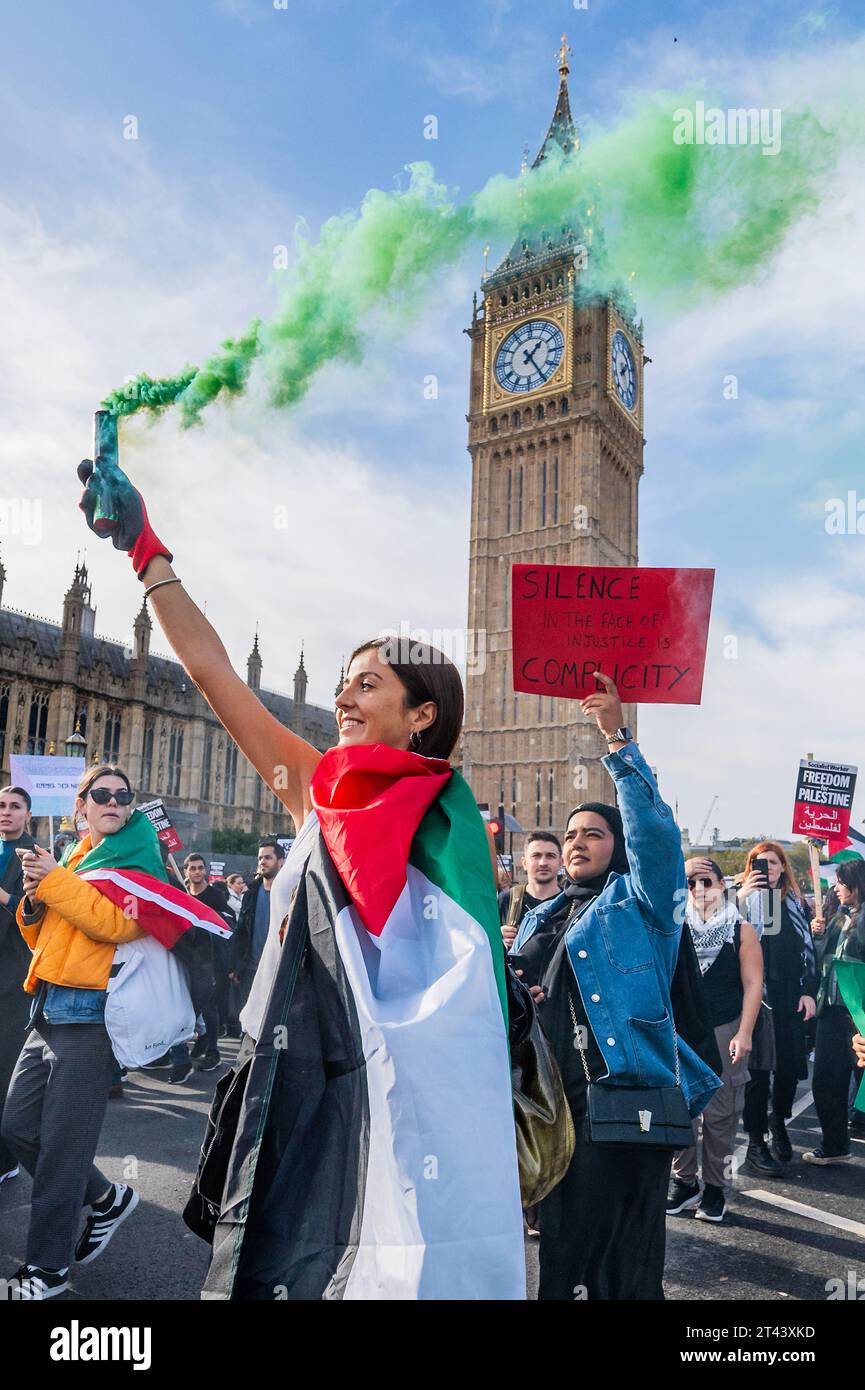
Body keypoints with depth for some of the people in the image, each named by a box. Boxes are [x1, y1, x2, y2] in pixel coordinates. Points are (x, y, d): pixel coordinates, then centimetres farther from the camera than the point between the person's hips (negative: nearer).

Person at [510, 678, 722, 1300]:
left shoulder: (640, 900, 1)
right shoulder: (542, 918, 18)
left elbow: (654, 828, -16)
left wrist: (618, 738, -21)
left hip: (625, 1101, -6)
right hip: (552, 1102, 6)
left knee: (620, 1258, 1)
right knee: (558, 1239, 16)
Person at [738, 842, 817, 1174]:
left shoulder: (795, 902, 11)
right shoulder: (745, 899, -1)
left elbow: (807, 948, 13)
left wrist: (809, 991, 6)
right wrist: (740, 897, -25)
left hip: (790, 996, 4)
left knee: (790, 1064, 8)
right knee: (758, 1067, 1)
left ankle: (779, 1120, 34)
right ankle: (756, 1142, 12)